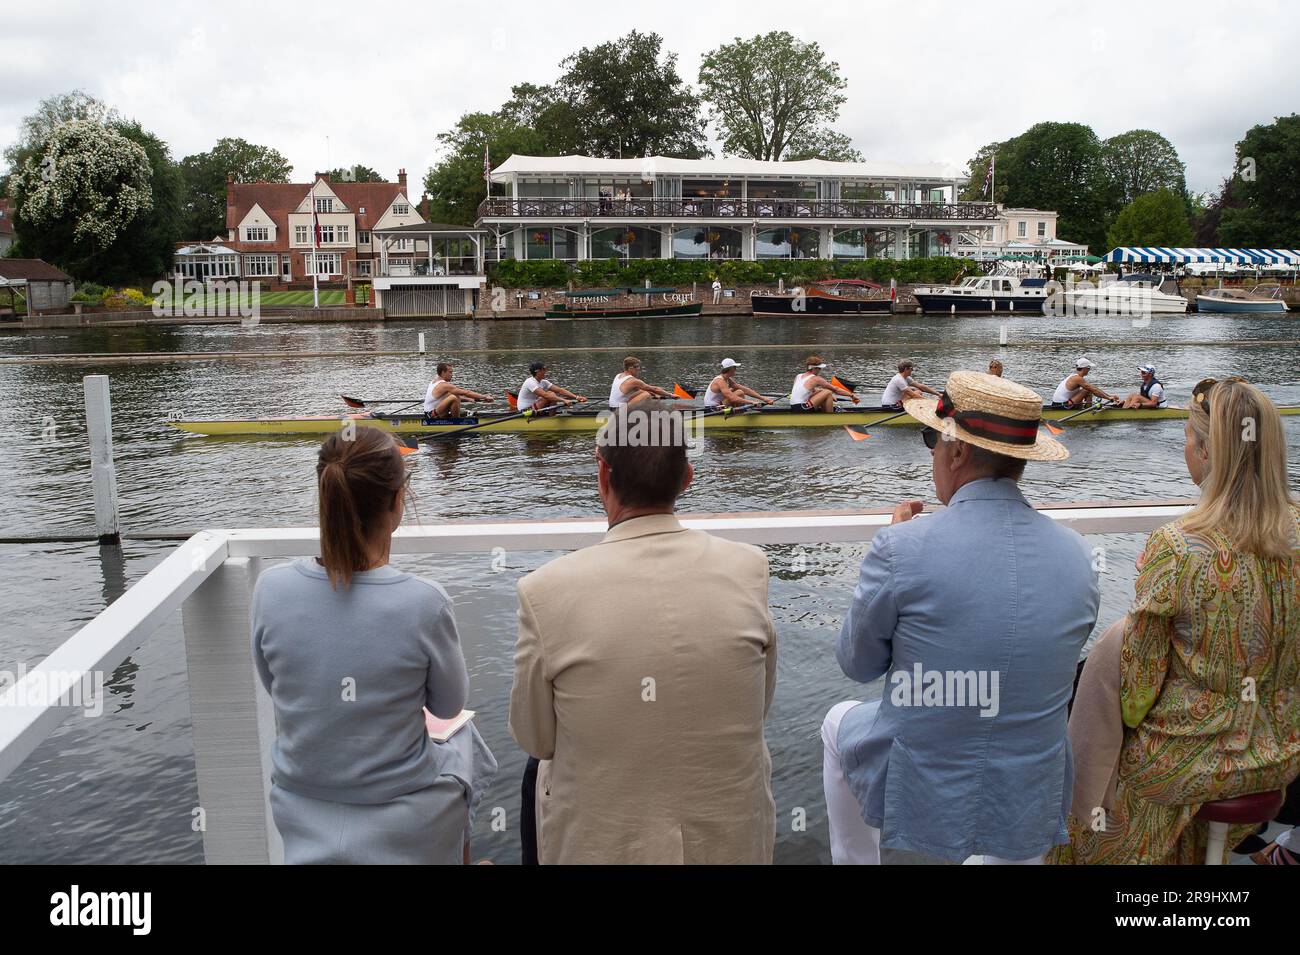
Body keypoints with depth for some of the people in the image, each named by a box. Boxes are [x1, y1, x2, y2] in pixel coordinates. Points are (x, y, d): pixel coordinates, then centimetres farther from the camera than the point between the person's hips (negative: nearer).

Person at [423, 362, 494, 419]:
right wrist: (484, 397, -13)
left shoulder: (434, 381, 12)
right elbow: (465, 393, -17)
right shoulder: (444, 385, -17)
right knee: (454, 398, -29)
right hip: (433, 417, -10)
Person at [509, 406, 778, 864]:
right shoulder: (749, 569, -13)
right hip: (732, 840, 2)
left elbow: (535, 738, -5)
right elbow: (757, 709, 1)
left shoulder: (547, 590, -20)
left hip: (602, 845, -1)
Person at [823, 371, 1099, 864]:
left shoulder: (902, 548, -23)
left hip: (915, 799, -3)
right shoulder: (1077, 554, -8)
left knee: (838, 723, 28)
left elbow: (858, 665, -7)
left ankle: (854, 861, 42)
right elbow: (1049, 662, 8)